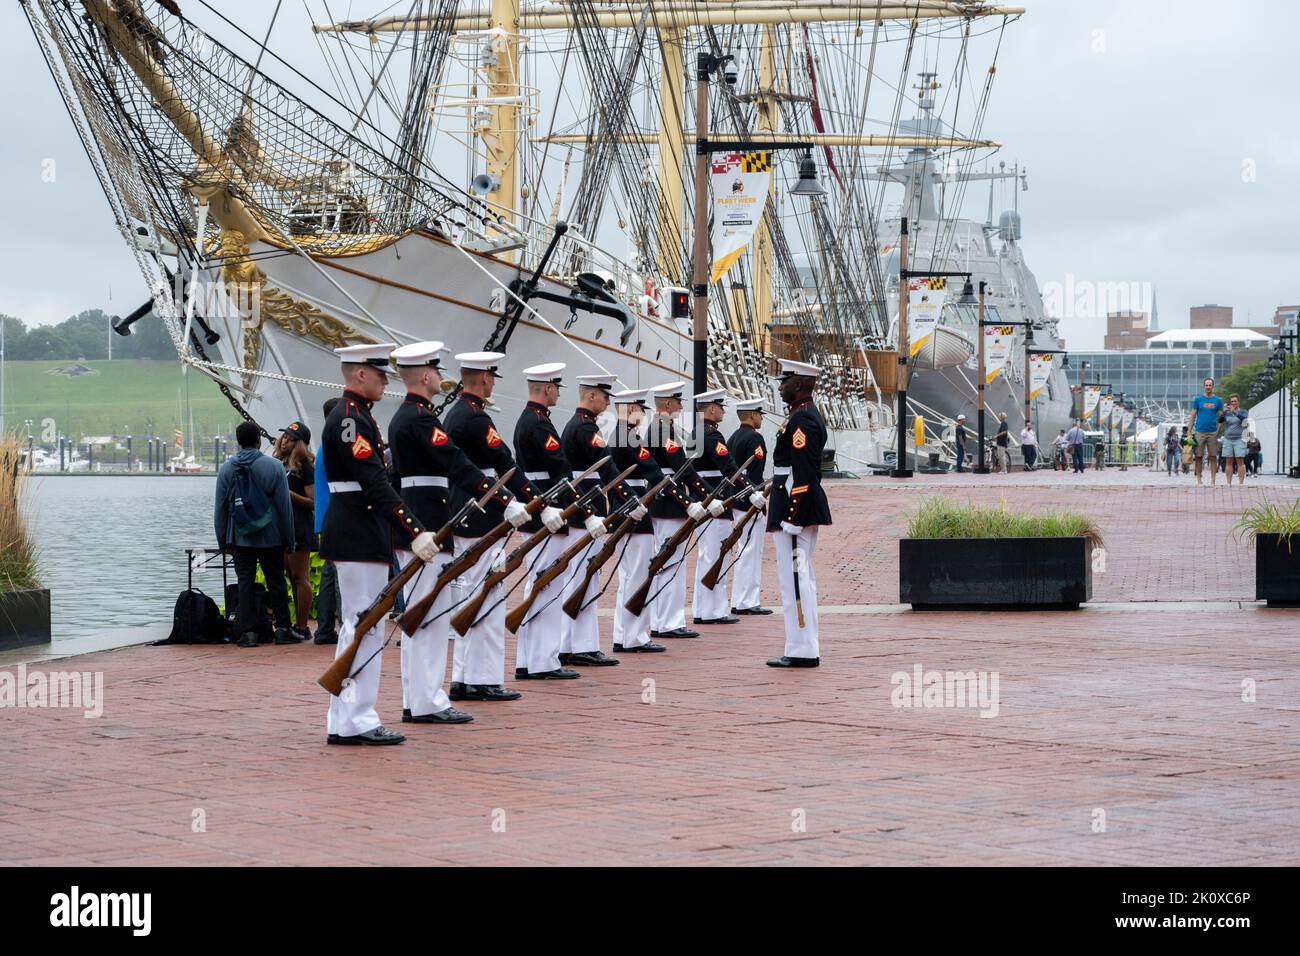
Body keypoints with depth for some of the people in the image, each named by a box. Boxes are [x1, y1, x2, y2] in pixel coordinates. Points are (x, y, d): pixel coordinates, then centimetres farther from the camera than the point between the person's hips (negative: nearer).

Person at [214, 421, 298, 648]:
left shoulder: (227, 469, 0)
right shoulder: (273, 467, -6)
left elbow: (220, 508, 2)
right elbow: (284, 505, -5)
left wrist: (223, 540, 10)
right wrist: (288, 538, 2)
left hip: (240, 538, 1)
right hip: (270, 536, -1)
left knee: (245, 583, 4)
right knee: (276, 582, 8)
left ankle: (248, 632, 0)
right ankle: (282, 628, 8)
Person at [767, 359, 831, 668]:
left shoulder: (801, 420, -16)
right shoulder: (809, 416, 17)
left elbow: (802, 472, -21)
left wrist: (791, 518, -22)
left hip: (795, 507, -11)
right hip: (808, 509, 11)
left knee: (795, 576, -8)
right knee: (801, 576, 13)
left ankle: (802, 650, -7)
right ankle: (806, 649, 17)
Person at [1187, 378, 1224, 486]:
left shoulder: (1218, 400, 9)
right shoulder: (1198, 399, 7)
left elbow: (1220, 417, 9)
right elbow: (1192, 416, 6)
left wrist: (1219, 431, -8)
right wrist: (1189, 432, -1)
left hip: (1213, 432, 0)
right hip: (1199, 431, 0)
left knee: (1213, 457, 0)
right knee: (1198, 456, -1)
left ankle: (1213, 480, 4)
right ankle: (1199, 479, 6)